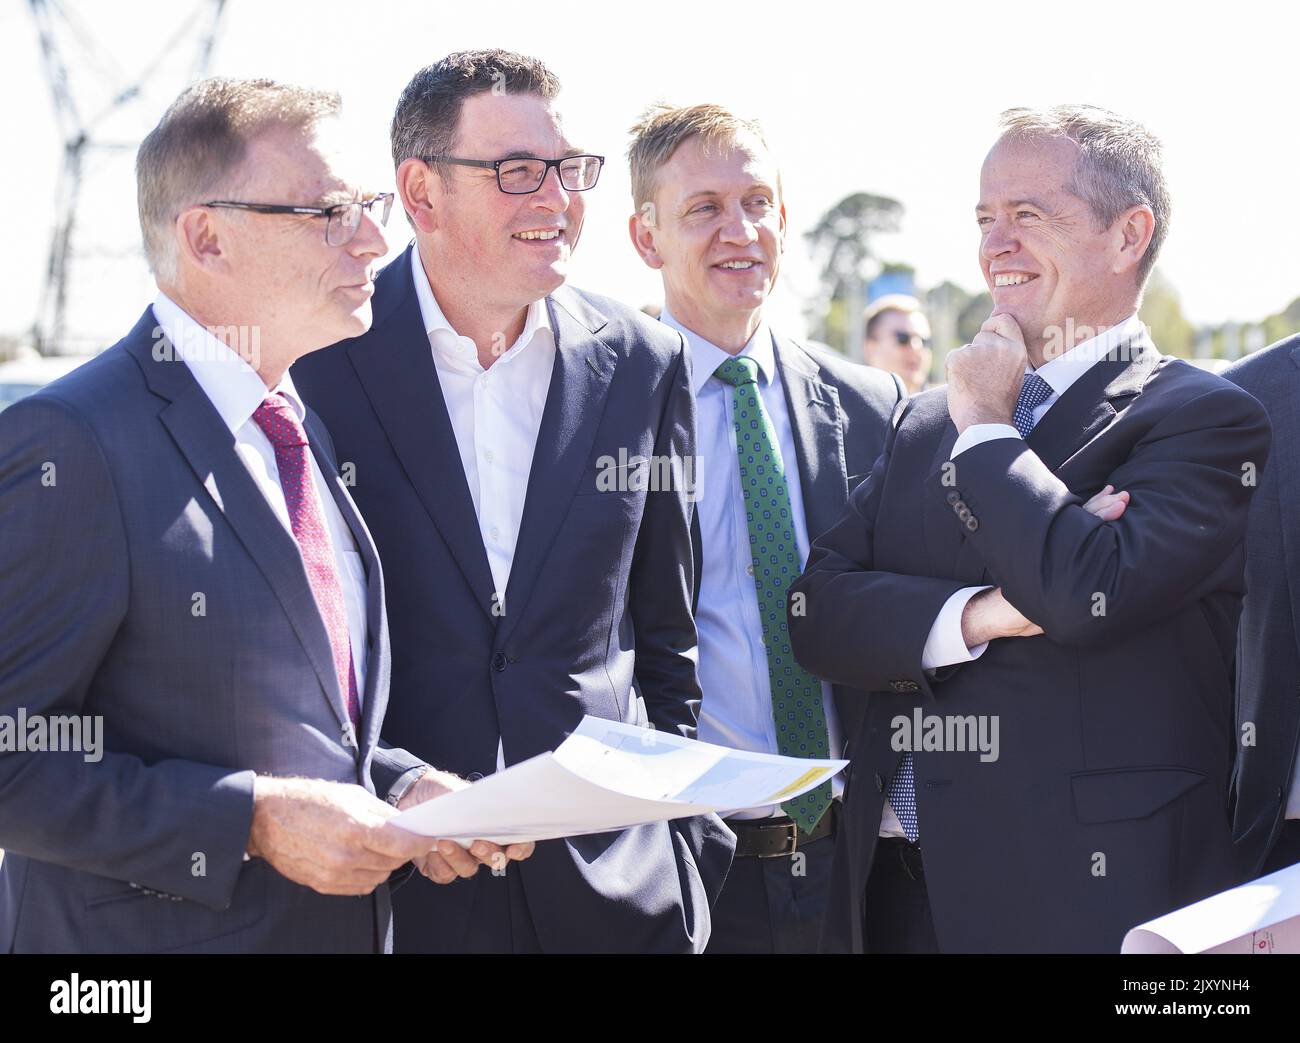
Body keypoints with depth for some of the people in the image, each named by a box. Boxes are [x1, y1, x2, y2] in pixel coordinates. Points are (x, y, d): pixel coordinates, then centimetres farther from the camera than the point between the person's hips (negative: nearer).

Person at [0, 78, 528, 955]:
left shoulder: (312, 428, 11)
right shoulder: (72, 444, -16)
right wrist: (252, 823, -23)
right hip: (152, 931, -7)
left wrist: (403, 787, 0)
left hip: (348, 916, 8)